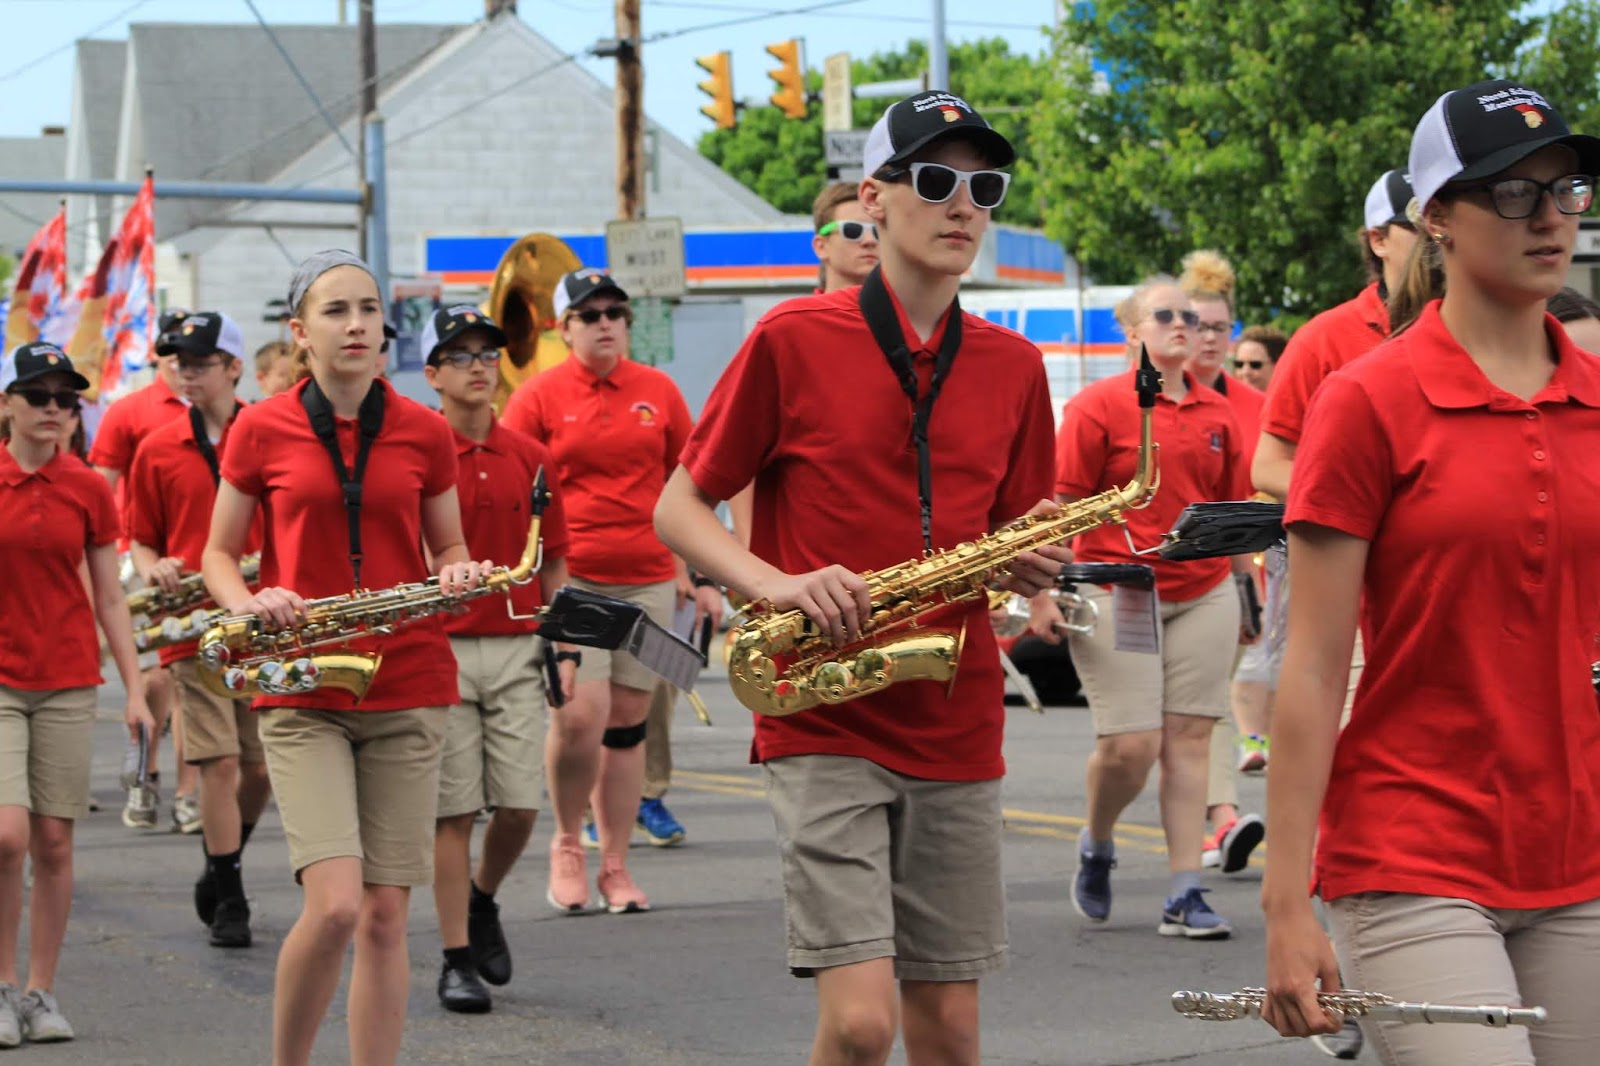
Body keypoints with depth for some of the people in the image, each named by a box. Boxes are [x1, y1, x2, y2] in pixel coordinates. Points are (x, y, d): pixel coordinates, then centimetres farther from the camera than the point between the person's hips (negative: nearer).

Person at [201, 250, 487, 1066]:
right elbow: (218, 554, 8)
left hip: (408, 690, 2)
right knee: (335, 906, -15)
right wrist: (249, 604, -13)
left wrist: (459, 574, -8)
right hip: (300, 694, -2)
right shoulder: (260, 431, 0)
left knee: (385, 914, 1)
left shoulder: (425, 433, 4)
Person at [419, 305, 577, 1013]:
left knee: (520, 806, -1)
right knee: (453, 811, -2)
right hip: (440, 651, -3)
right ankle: (457, 960, 5)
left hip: (517, 650, 3)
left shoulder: (530, 458, 9)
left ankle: (482, 902, 28)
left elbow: (552, 562, 14)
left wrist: (565, 649, 6)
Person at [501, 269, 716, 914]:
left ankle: (615, 867, 15)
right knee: (581, 714, -15)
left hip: (648, 579, 3)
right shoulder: (539, 396, 0)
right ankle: (567, 843, 8)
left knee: (628, 722, 7)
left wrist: (698, 578, 11)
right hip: (568, 578, -3)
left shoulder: (659, 391, 8)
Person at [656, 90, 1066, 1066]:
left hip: (957, 729, 4)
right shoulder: (794, 342, -3)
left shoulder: (1014, 368, 8)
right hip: (824, 726, -4)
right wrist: (776, 584, -16)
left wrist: (1031, 565, -6)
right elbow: (679, 508, 1)